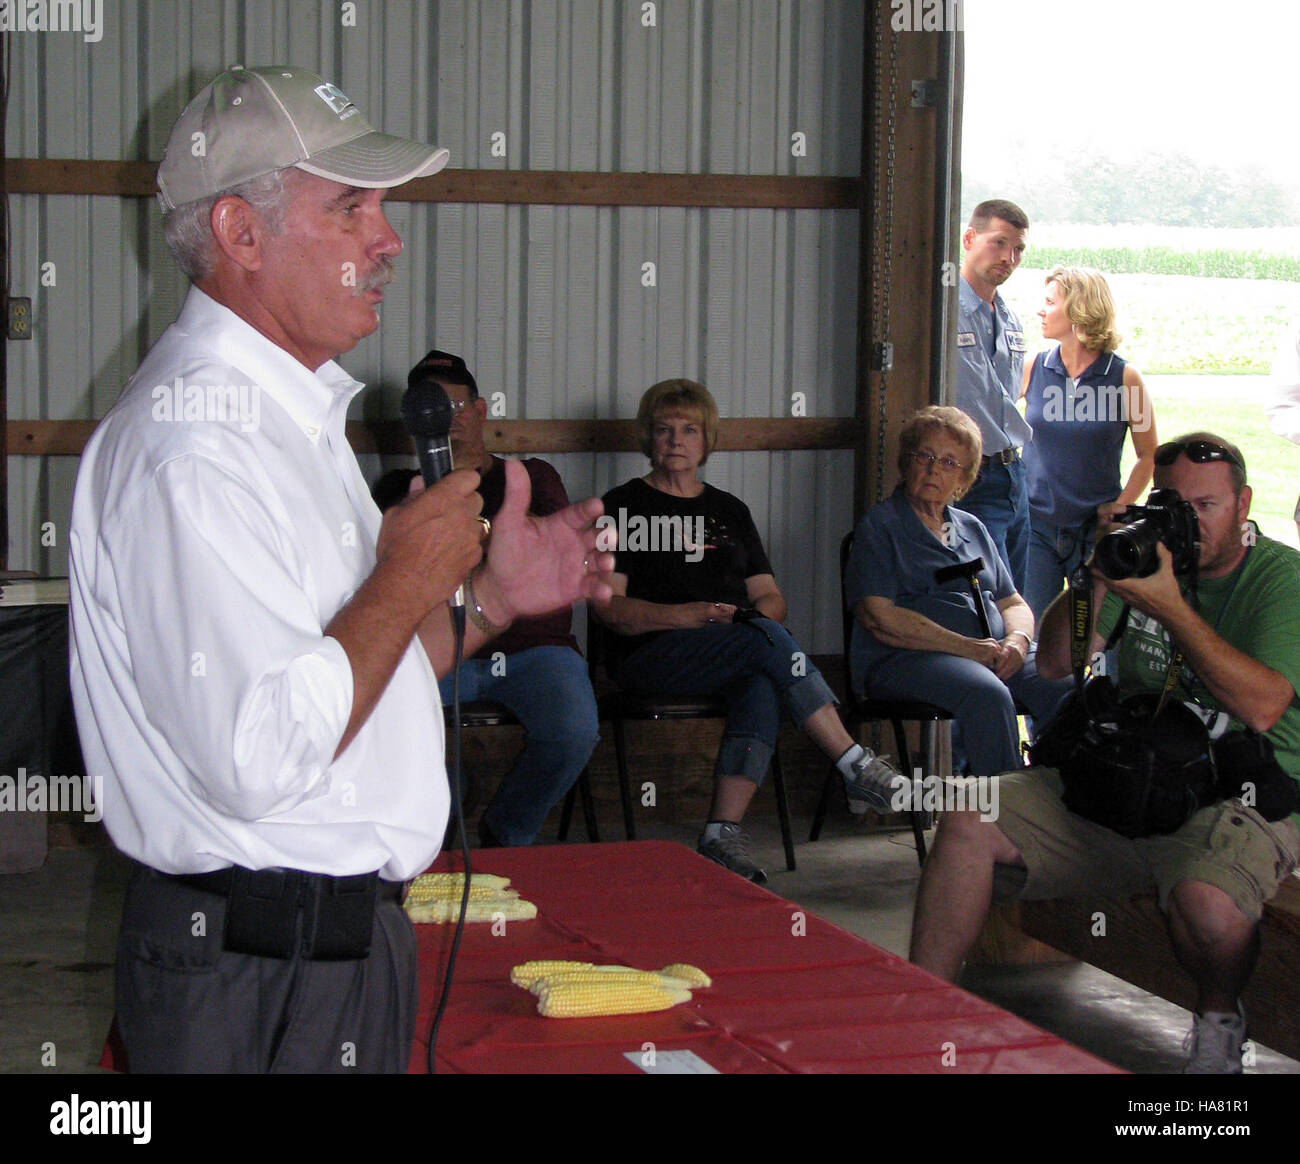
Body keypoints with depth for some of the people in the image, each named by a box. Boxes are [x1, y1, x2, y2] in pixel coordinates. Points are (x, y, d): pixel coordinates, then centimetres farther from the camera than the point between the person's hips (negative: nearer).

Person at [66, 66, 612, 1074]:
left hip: (344, 934, 10)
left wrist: (489, 595, 7)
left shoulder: (294, 414, 14)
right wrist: (409, 579, -18)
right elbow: (257, 757, -29)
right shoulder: (193, 445, -21)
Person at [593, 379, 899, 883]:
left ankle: (723, 833, -40)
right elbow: (608, 605, -1)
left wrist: (753, 615, -3)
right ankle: (856, 767, -27)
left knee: (762, 684, -34)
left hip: (738, 655, 4)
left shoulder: (730, 510, 25)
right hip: (651, 654, -4)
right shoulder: (622, 507, 10)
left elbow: (771, 597, 22)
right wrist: (688, 616, -15)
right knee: (769, 640, -32)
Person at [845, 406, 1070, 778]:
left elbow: (1014, 604, 25)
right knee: (988, 695, -38)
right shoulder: (879, 526, 5)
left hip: (994, 652, 6)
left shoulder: (971, 528, 25)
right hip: (905, 658, -6)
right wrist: (969, 648, -13)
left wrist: (1017, 640, -2)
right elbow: (877, 616, -9)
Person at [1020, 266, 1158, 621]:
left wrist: (1121, 505, -7)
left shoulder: (1124, 378, -4)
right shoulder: (1033, 369, 2)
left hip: (1096, 528, -2)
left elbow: (1149, 456, 3)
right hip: (1036, 524, 2)